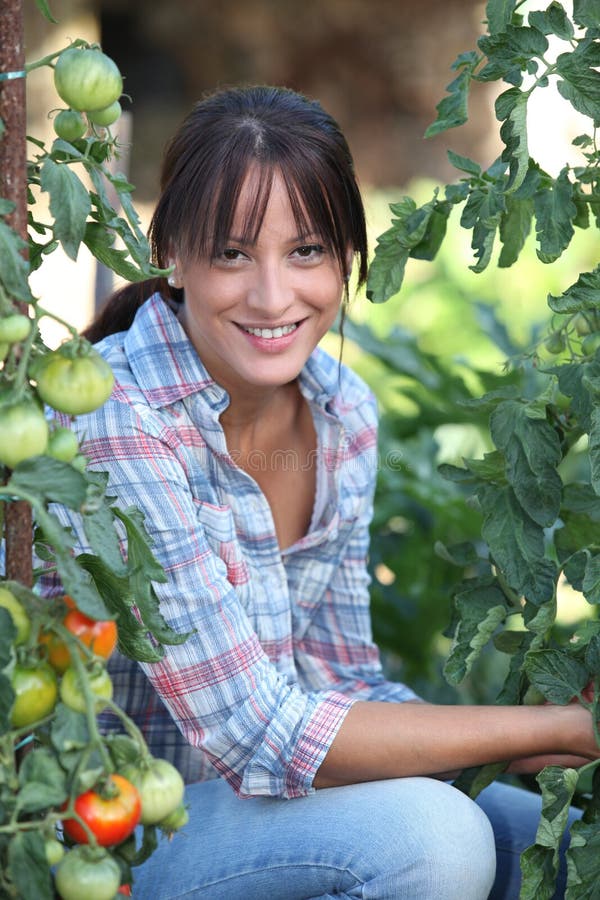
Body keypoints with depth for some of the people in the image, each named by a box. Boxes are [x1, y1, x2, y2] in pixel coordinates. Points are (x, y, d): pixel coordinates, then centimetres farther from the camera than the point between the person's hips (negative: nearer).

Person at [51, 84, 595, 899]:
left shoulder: (345, 412, -1)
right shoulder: (112, 419, -25)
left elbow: (340, 681, 5)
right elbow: (258, 735, -27)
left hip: (242, 795, 7)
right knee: (429, 833, -26)